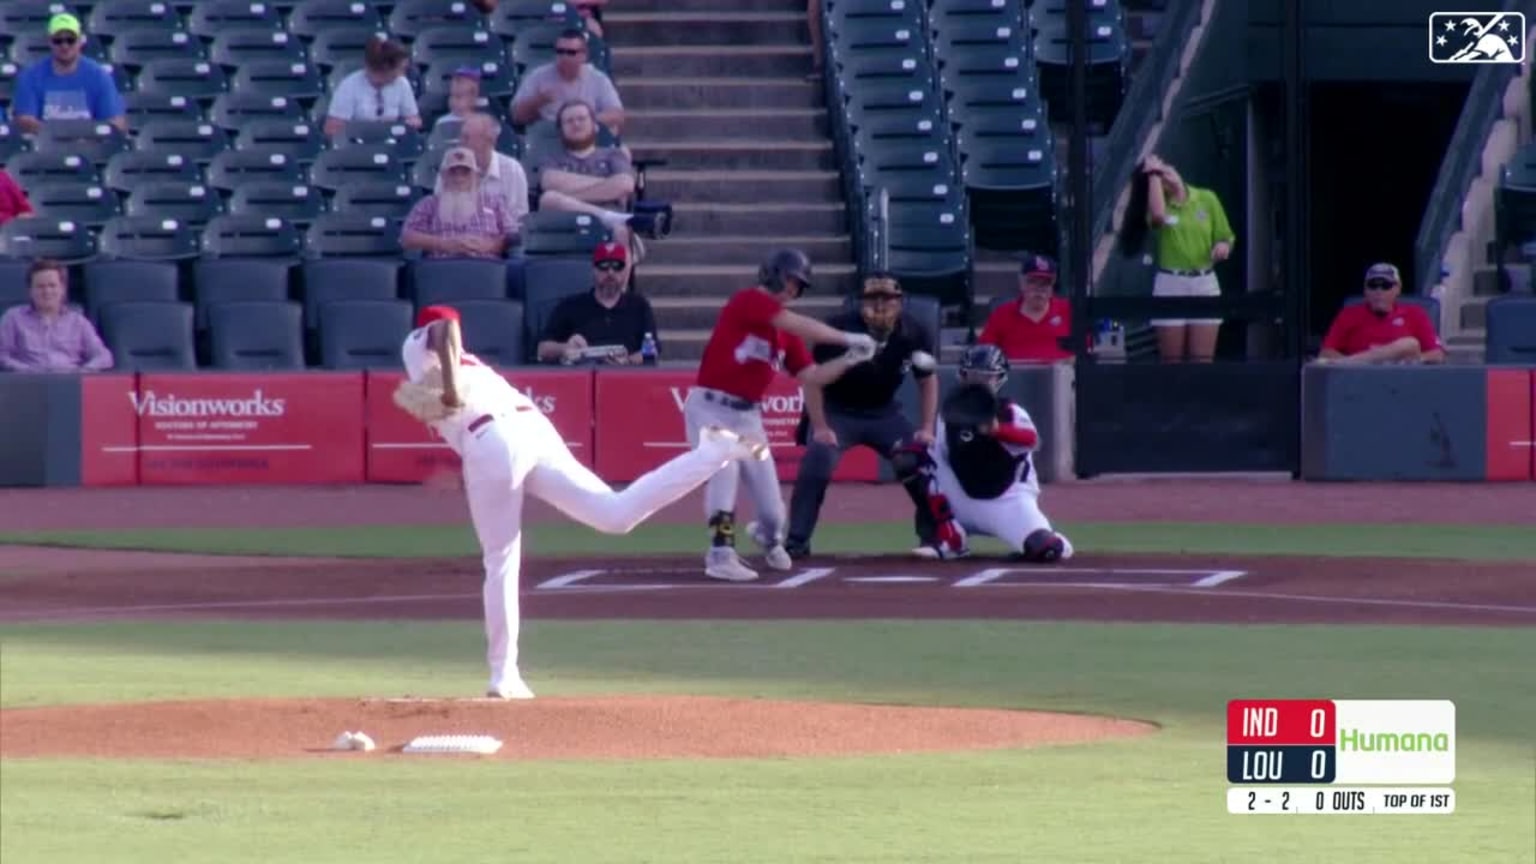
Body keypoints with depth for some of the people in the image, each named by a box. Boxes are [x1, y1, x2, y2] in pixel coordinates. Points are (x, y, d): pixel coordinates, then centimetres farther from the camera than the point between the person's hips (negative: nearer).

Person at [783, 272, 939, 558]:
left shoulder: (914, 334, -15)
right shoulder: (840, 329, -25)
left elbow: (927, 381, 2)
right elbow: (813, 379, -17)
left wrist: (927, 429, -6)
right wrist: (820, 427, -23)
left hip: (884, 413, 4)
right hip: (837, 411, -4)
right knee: (816, 464, -25)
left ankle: (934, 536, 10)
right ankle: (796, 541, -18)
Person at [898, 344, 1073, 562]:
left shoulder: (1009, 412, -12)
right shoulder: (951, 412, 0)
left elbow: (1030, 440, -34)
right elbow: (938, 458, 0)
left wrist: (997, 429, -55)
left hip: (1008, 501, -4)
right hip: (965, 501, 4)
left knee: (1046, 550, -29)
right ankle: (952, 540, -5)